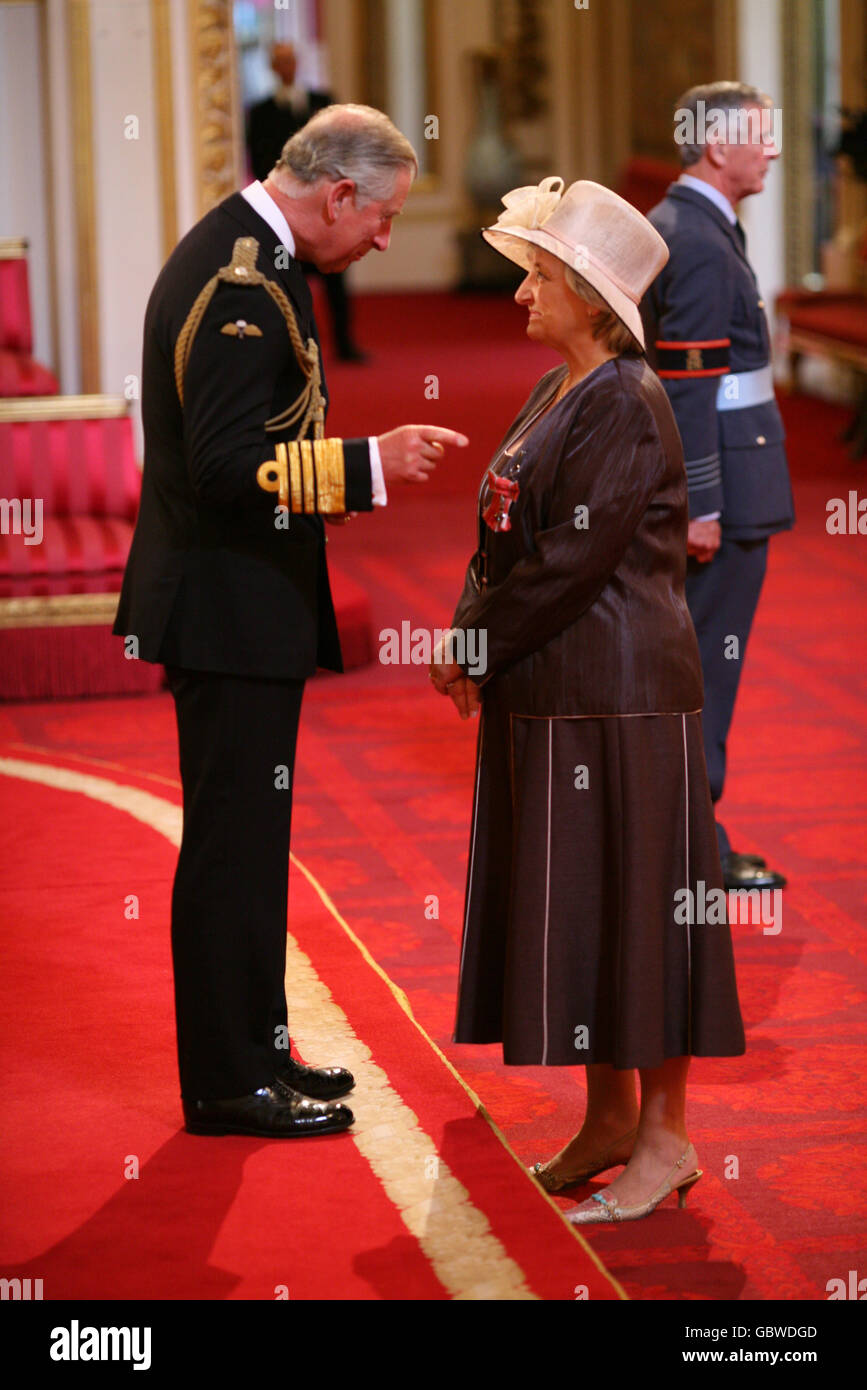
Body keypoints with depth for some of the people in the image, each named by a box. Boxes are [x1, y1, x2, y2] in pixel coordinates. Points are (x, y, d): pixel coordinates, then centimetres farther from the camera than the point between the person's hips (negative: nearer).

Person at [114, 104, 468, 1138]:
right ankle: (228, 1083, 6)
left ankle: (251, 1047, 28)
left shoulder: (235, 253, 13)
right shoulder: (242, 281, -20)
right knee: (233, 843, -3)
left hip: (236, 605, 11)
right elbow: (227, 466, -26)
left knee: (244, 839, 17)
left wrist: (356, 468, 18)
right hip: (229, 612, -11)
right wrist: (369, 464, -25)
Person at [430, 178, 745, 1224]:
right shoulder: (551, 398, 14)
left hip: (618, 696, -9)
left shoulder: (626, 406, -14)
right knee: (569, 904, 12)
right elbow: (502, 539, 15)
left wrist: (475, 645, -11)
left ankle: (665, 1137, 4)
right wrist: (467, 638, 0)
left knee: (632, 901, -4)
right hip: (543, 694, 9)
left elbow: (574, 558, -19)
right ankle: (609, 1114, 22)